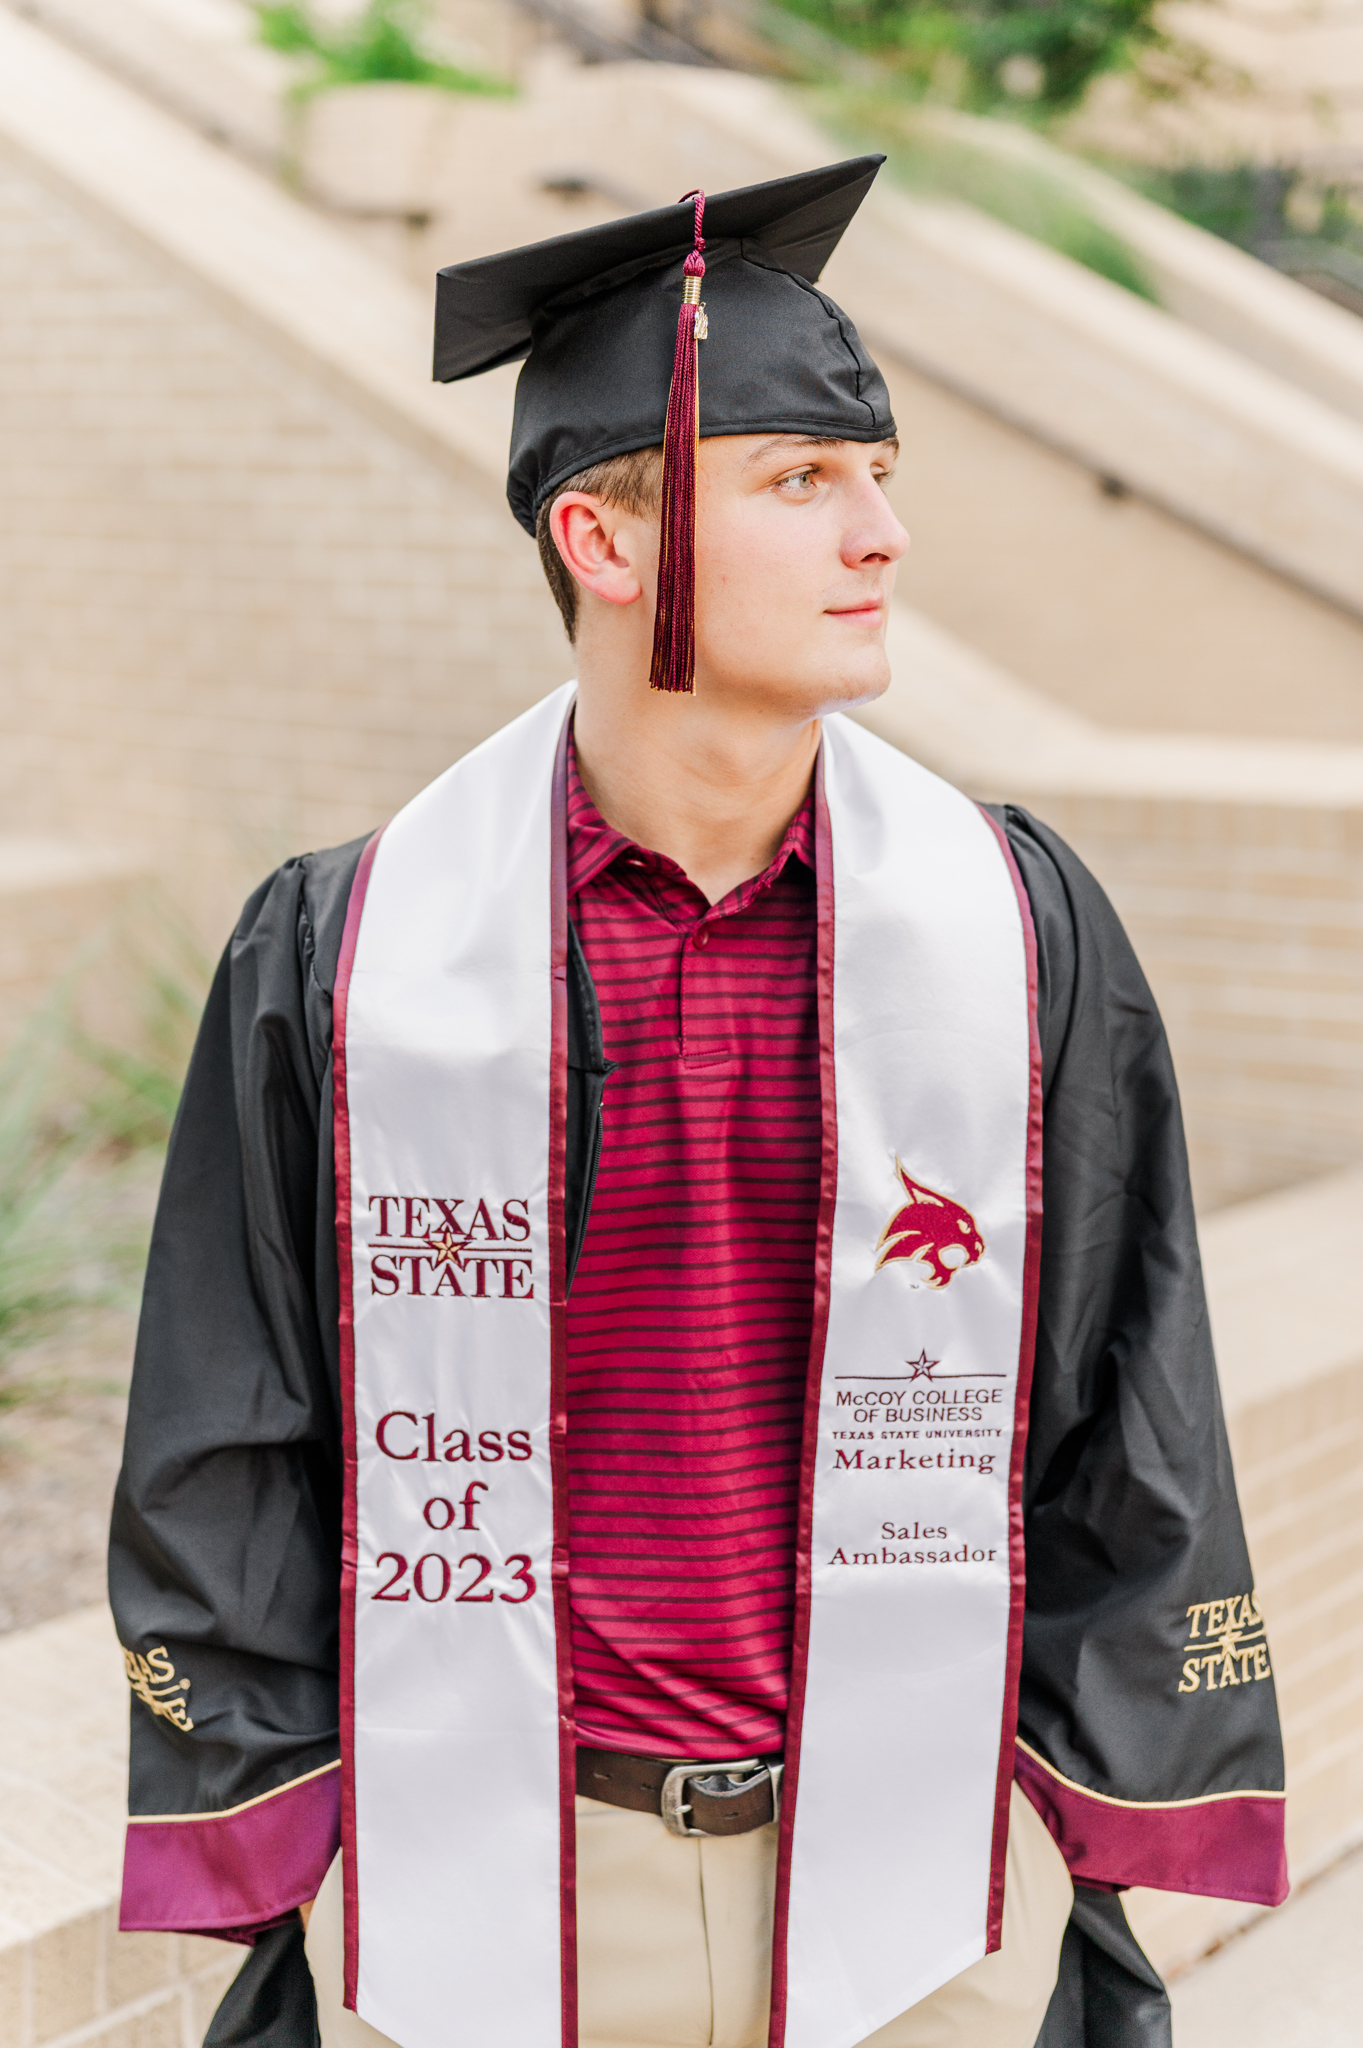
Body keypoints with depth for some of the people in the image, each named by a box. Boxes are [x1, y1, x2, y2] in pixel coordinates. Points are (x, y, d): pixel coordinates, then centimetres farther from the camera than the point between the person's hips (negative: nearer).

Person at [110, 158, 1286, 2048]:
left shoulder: (1024, 937, -4)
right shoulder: (340, 966, -7)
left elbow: (1127, 1439, 2)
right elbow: (231, 1474, 0)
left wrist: (1085, 1883, 3)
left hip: (911, 1886, 1)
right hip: (484, 1888, -1)